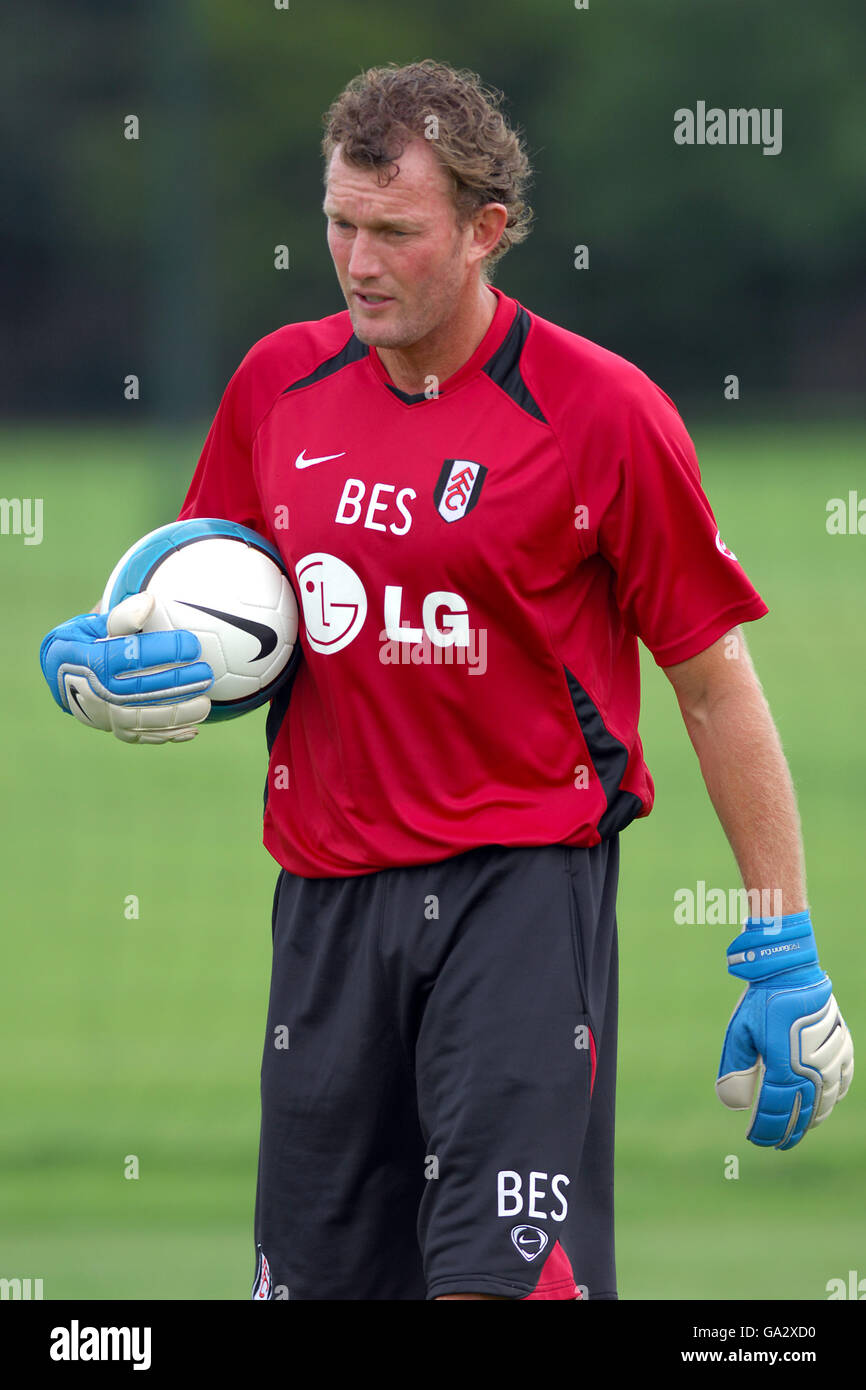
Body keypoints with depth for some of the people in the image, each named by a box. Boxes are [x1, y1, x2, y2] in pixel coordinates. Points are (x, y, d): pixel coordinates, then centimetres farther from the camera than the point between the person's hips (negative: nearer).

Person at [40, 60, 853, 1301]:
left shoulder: (602, 411, -5)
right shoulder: (277, 383, 8)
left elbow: (716, 680, -1)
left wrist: (783, 953, -4)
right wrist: (100, 659, -2)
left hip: (524, 882, -5)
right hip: (326, 890, 5)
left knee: (501, 1273, -18)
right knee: (316, 1276, 5)